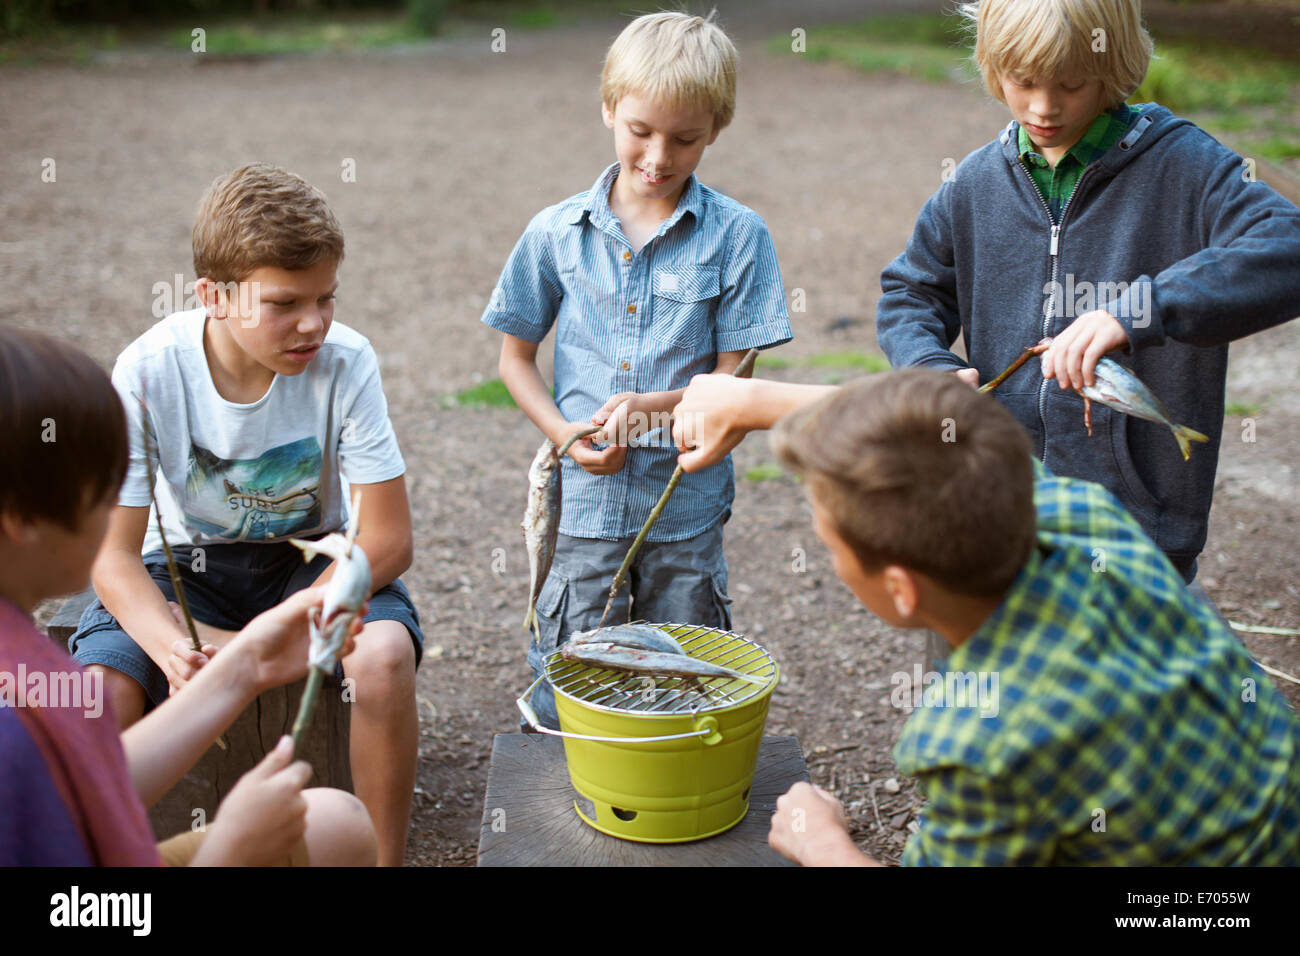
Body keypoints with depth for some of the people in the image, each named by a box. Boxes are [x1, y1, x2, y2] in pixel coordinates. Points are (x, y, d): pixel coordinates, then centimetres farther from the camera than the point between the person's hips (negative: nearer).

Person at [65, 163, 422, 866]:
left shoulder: (344, 363, -21)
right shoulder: (147, 373, -20)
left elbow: (389, 540, -17)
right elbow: (114, 556, -16)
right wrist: (174, 647, -37)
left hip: (313, 558, 0)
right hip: (187, 564, 1)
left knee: (384, 656, -31)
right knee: (100, 692, -27)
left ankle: (384, 859, -9)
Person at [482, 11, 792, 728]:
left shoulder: (736, 236, -4)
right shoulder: (556, 233, 1)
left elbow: (733, 379, -4)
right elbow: (516, 357, 8)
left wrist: (652, 407, -22)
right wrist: (565, 434, -8)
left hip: (687, 512, -1)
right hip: (584, 506, 1)